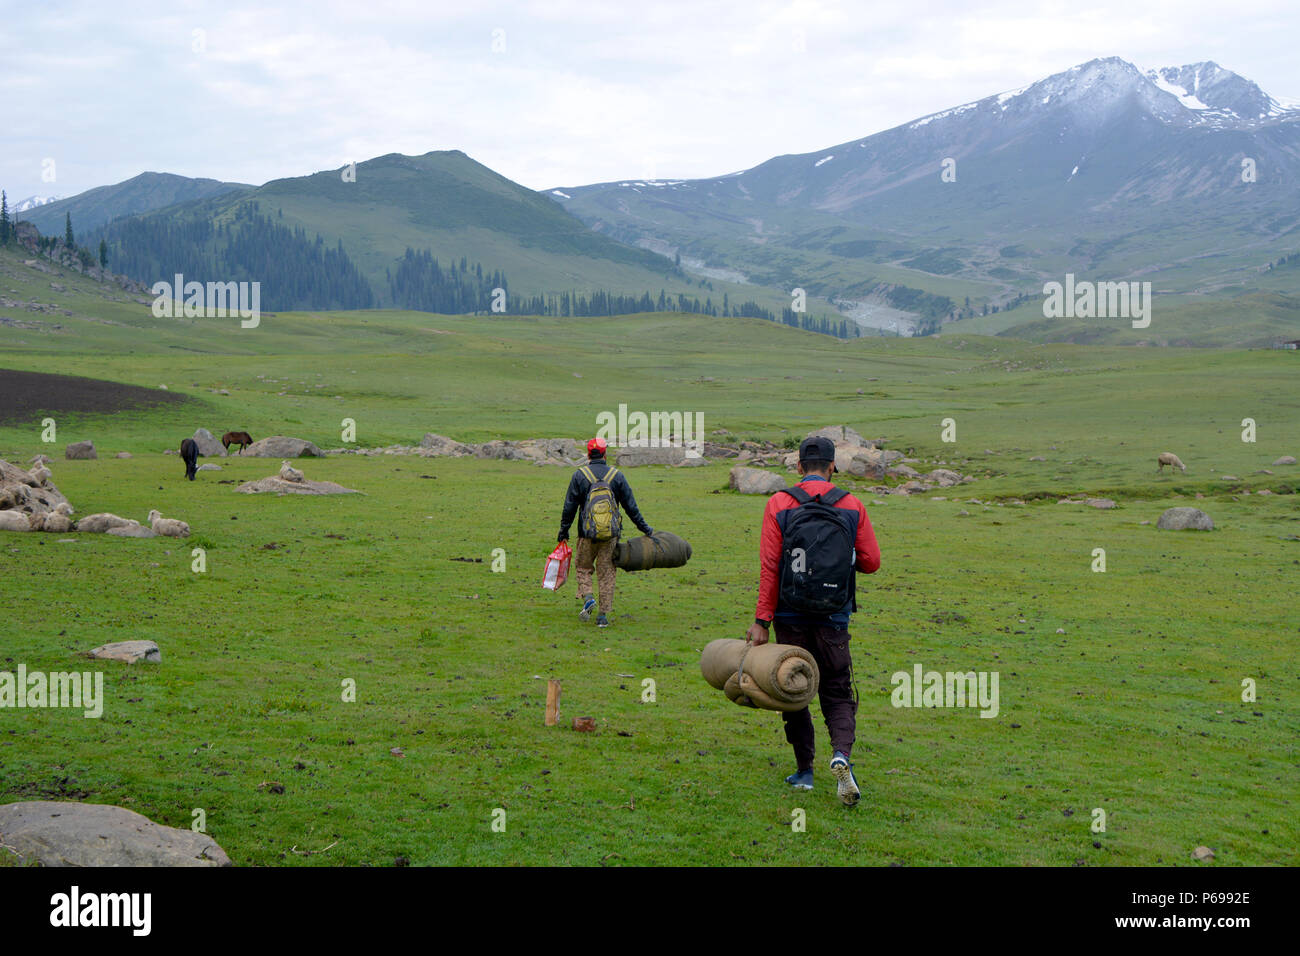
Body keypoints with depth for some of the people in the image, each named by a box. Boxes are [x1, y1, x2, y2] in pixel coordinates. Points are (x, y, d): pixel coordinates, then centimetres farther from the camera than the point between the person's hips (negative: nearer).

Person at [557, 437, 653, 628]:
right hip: (611, 533, 1)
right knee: (606, 573, 7)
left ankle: (587, 598, -9)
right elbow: (630, 506, 6)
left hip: (587, 533, -1)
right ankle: (603, 615, 5)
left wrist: (563, 531, 11)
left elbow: (569, 506, 1)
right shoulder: (617, 475, 4)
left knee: (583, 567, 16)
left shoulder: (579, 475, 0)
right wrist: (644, 528, 15)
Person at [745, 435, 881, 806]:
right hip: (833, 621, 1)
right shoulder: (852, 507, -1)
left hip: (791, 619, 0)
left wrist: (761, 620, -8)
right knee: (837, 693, 10)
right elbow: (871, 562, 1)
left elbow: (769, 567, -9)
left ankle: (804, 770, 17)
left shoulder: (779, 505, -5)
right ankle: (841, 754, -15)